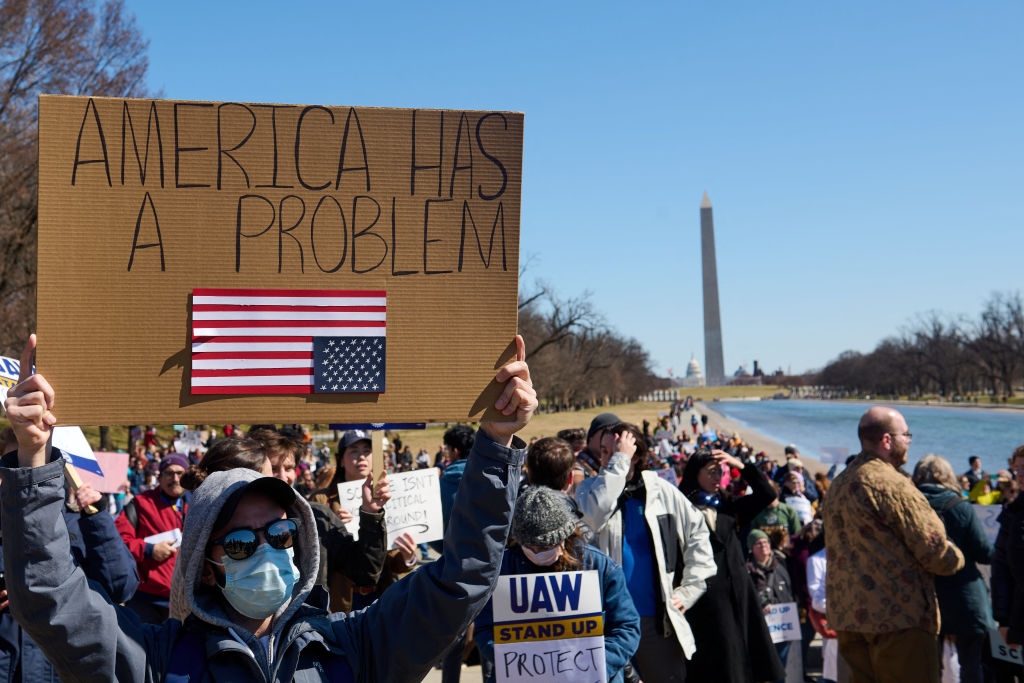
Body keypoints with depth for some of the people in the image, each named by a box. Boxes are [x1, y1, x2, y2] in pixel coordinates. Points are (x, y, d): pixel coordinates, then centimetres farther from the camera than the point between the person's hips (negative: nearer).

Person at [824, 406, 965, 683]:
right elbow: (933, 548, -14)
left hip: (848, 615, 8)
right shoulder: (892, 484, -15)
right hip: (898, 617, -8)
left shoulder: (838, 485, 13)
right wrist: (957, 558, 5)